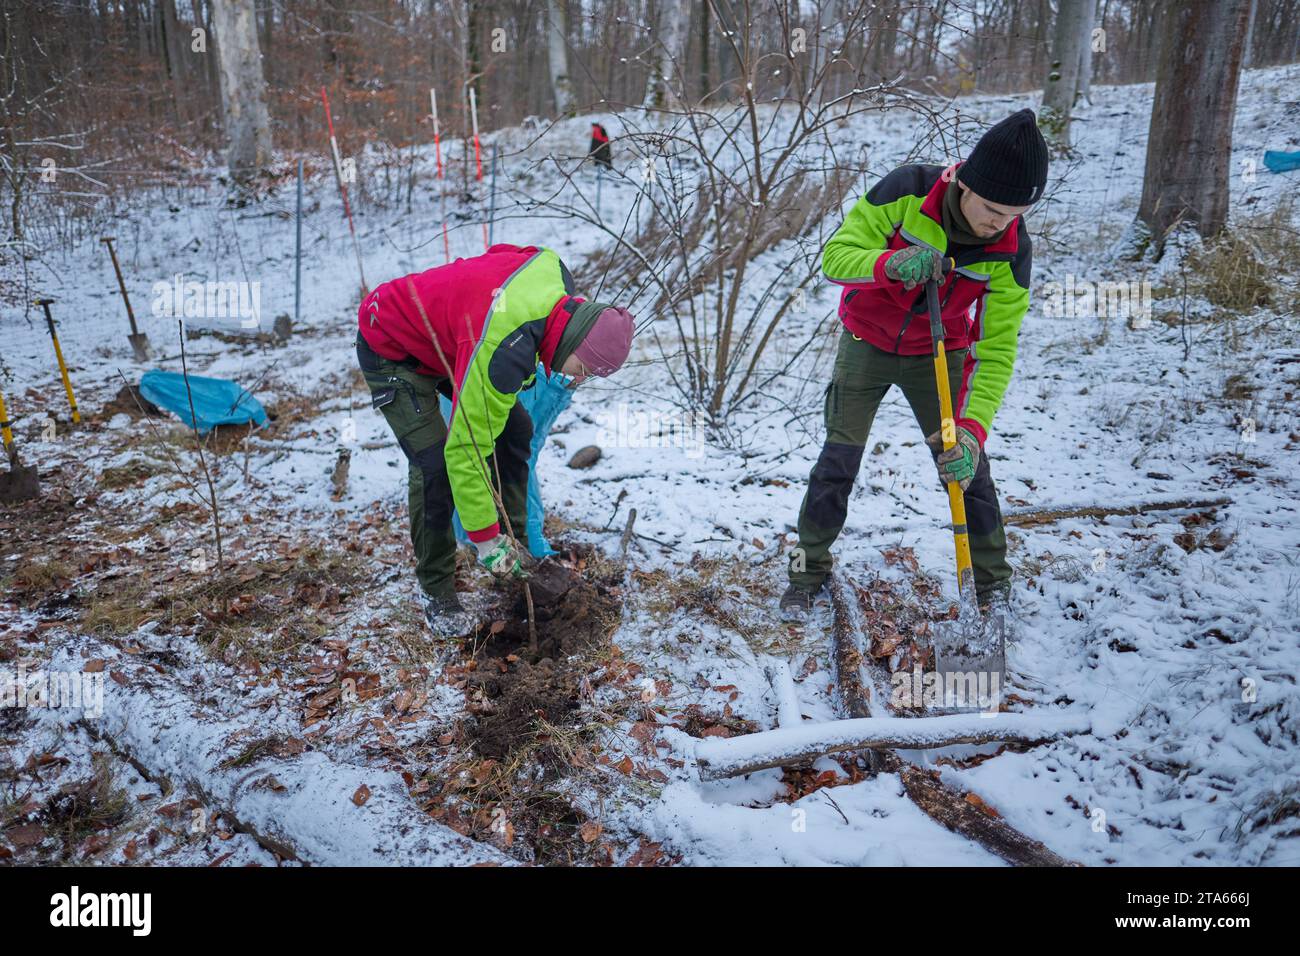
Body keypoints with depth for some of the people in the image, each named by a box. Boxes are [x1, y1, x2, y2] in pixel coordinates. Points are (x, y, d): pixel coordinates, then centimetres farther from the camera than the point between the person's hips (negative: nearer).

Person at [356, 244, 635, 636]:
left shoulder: (555, 272, -18)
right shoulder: (503, 352, -40)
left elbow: (502, 253, 6)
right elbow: (466, 450, -34)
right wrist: (484, 538, -27)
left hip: (443, 333, 9)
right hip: (390, 350, -9)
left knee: (515, 429, 3)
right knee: (435, 464, -19)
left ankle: (515, 549, 15)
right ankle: (435, 590, 0)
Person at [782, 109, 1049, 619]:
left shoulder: (1010, 251, -21)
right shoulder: (908, 191, -26)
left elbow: (995, 349, -24)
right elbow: (836, 256, -24)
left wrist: (972, 427, -37)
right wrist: (891, 263, -46)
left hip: (939, 354, 1)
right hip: (868, 343, -1)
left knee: (964, 461, 0)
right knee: (839, 457, 0)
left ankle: (992, 577, 22)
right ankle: (810, 567, 19)